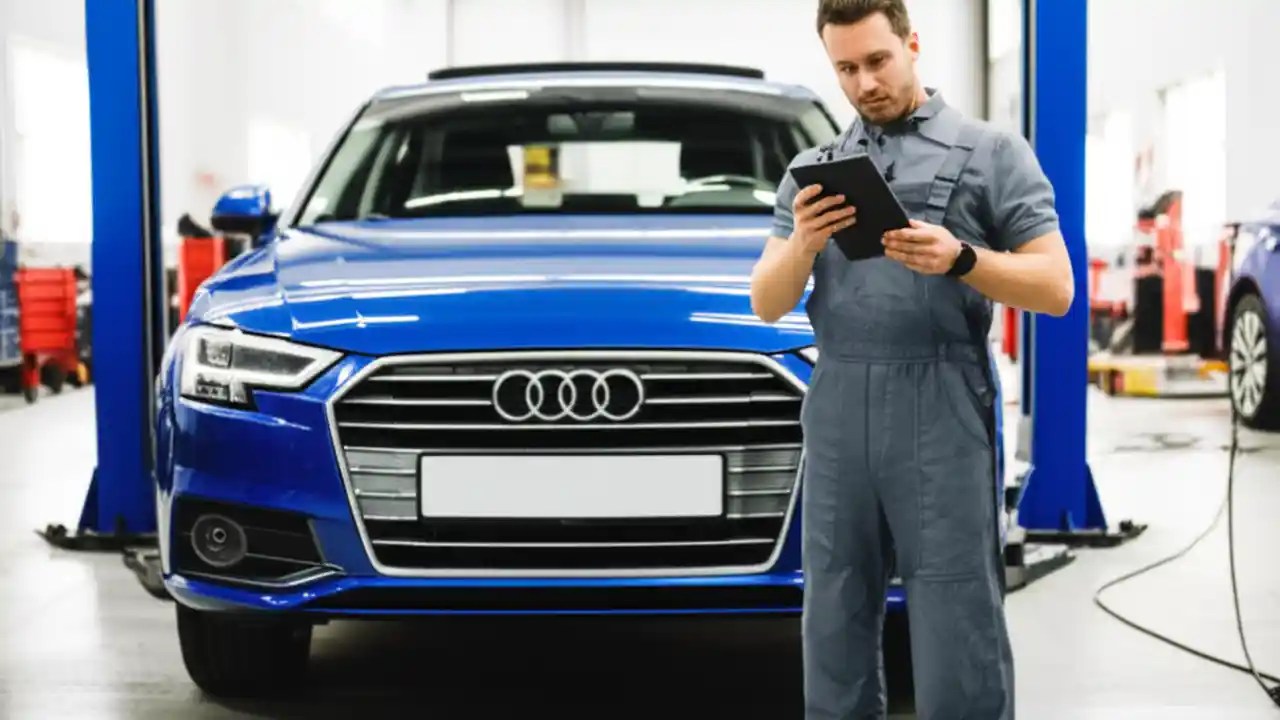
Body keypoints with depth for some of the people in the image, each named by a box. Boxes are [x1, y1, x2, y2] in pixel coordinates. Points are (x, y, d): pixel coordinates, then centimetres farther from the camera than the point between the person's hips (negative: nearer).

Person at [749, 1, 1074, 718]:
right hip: (837, 414, 4)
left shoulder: (992, 152, 3)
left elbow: (1056, 289, -2)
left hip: (943, 411, -4)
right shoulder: (813, 170, 15)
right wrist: (803, 244, -11)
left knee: (957, 632, -5)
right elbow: (768, 305, 10)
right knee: (835, 625, 9)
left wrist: (960, 260, -18)